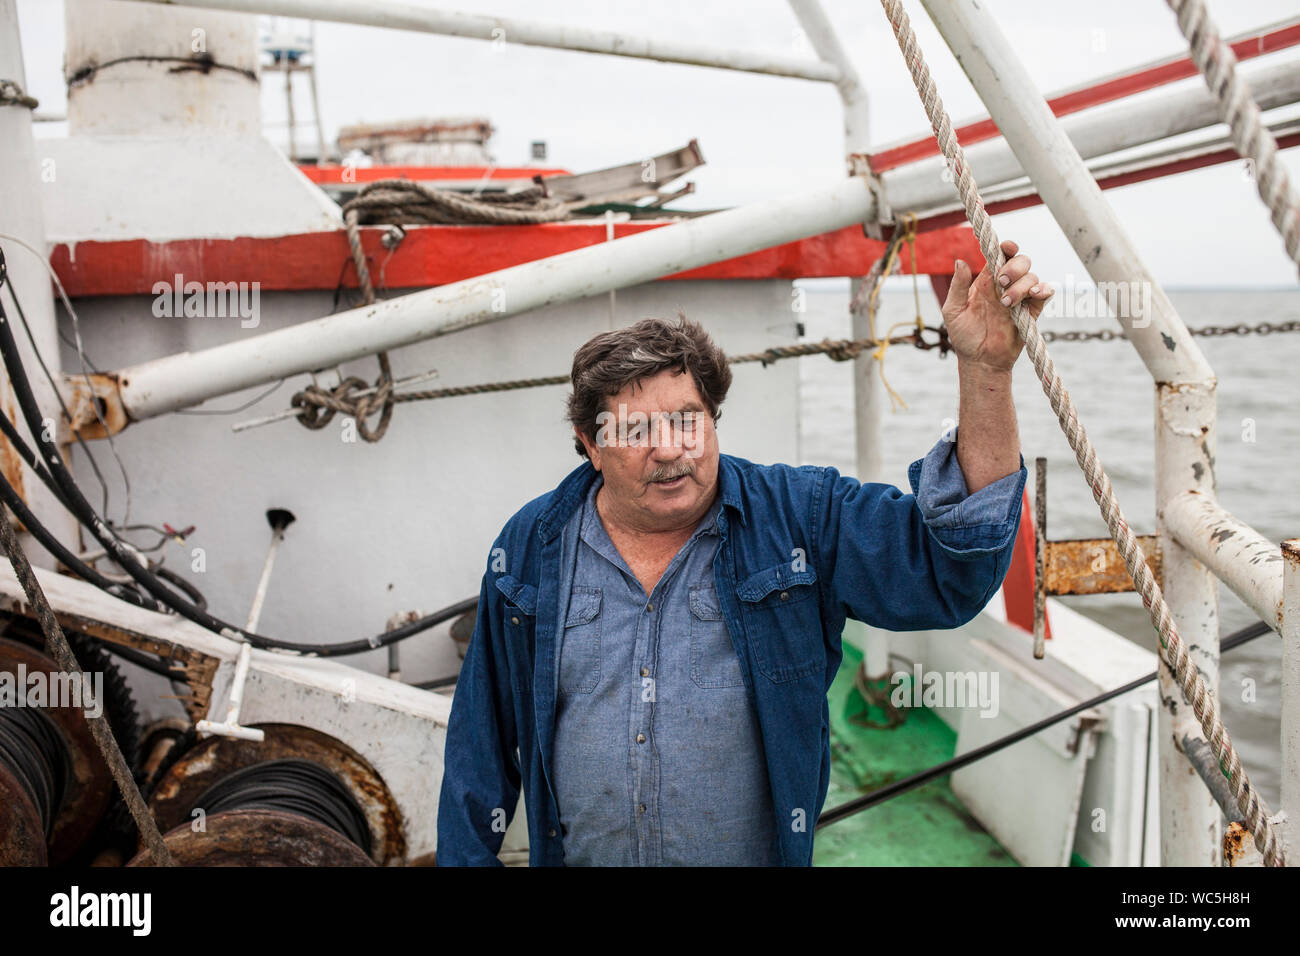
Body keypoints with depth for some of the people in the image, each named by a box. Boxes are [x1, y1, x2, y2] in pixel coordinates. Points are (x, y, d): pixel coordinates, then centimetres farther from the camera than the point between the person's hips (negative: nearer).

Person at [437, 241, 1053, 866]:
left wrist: (985, 367, -32)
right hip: (574, 853, 1)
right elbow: (484, 734, 1)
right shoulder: (531, 547, -7)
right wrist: (466, 855, 1)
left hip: (762, 850, 0)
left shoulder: (801, 518, -13)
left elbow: (952, 566, -24)